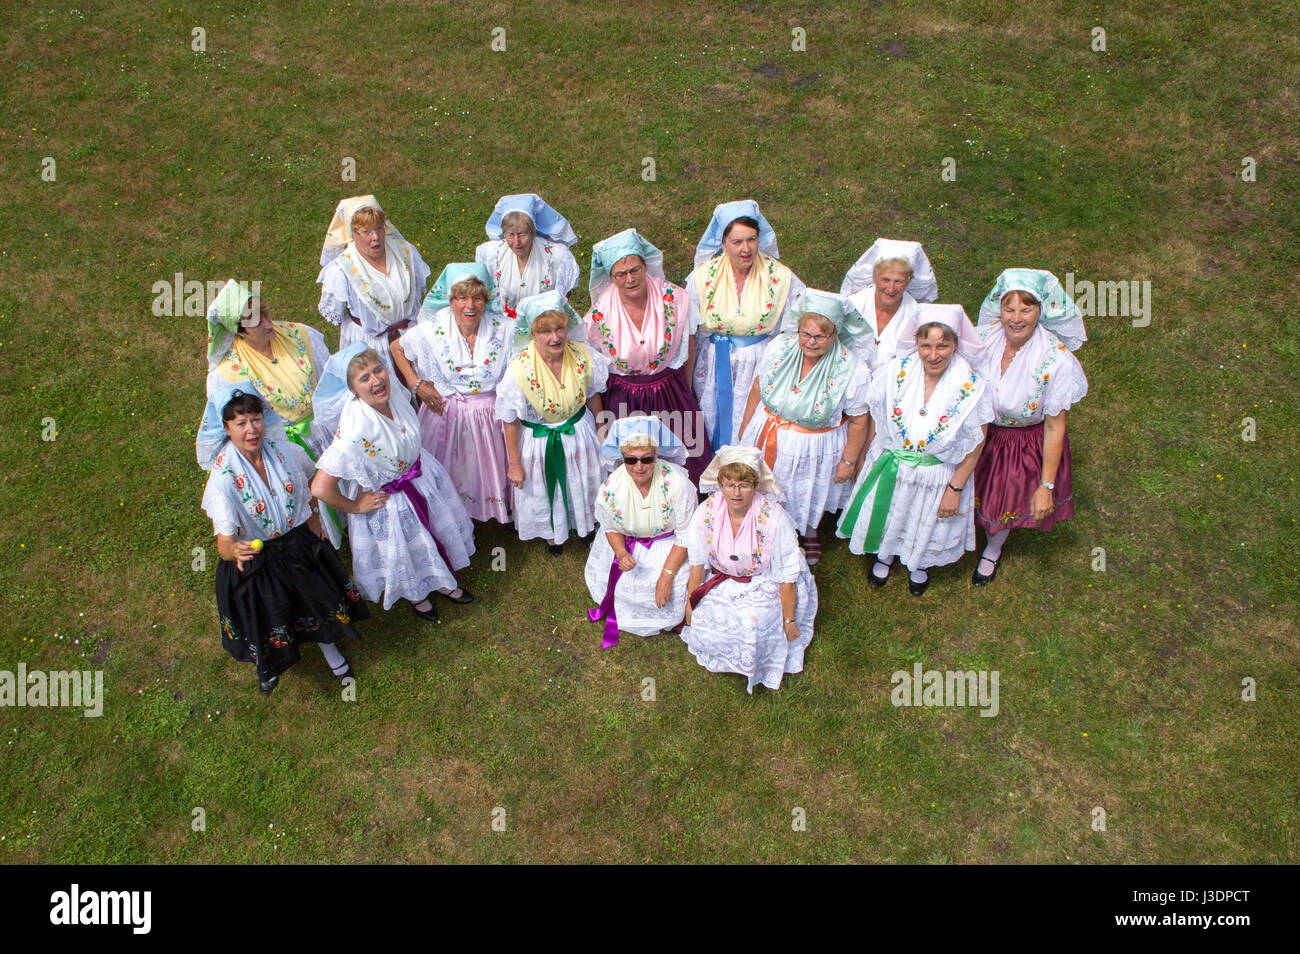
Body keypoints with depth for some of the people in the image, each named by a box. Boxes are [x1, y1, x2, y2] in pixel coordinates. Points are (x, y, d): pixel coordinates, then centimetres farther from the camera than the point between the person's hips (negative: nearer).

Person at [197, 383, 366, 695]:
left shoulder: (284, 450, -17)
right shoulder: (223, 477, -27)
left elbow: (316, 479, 9)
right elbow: (224, 543, -30)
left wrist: (313, 513, 6)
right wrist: (236, 551, -51)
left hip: (300, 544, 3)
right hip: (256, 561, -2)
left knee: (318, 600, 20)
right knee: (267, 619, 18)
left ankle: (332, 653, 54)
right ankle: (268, 665, 55)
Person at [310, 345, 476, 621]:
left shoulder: (394, 395, -19)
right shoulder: (355, 427, -40)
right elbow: (320, 487, -39)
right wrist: (355, 507, -23)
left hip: (421, 474, 6)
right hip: (387, 498, -6)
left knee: (438, 529, 27)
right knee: (405, 550, 21)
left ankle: (441, 581, 58)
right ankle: (415, 594, 55)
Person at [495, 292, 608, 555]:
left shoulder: (582, 356, -21)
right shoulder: (520, 370, -30)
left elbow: (593, 395, -1)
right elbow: (511, 422, -18)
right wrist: (515, 464, -10)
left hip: (579, 433, 3)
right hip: (539, 442, -2)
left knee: (582, 485, 26)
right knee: (544, 491, 23)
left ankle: (586, 526, 58)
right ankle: (552, 533, 56)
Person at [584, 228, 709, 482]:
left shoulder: (673, 297, -16)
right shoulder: (600, 314, -18)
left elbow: (688, 346, 1)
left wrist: (684, 387, 12)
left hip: (671, 389, 1)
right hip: (624, 398, -1)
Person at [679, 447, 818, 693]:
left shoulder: (773, 518, -24)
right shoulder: (706, 512, -15)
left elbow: (788, 575, -16)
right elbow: (698, 564, -1)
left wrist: (789, 620, -10)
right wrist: (690, 604, 3)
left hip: (764, 585, -3)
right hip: (722, 581, 3)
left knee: (754, 625, -27)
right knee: (705, 627, -17)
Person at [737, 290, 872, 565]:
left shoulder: (853, 371, -27)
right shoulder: (780, 346, -19)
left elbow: (859, 421, -13)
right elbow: (758, 387, -2)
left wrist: (848, 461, -5)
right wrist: (745, 426, 9)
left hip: (815, 447, -2)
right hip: (768, 435, 2)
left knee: (808, 494, 24)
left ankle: (809, 533, 57)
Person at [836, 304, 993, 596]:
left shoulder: (972, 386, -24)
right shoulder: (897, 371, -20)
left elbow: (975, 445, -13)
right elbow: (873, 420, -6)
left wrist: (955, 488, -10)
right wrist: (859, 459, 1)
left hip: (939, 473, -1)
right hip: (891, 466, 1)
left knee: (928, 523, 25)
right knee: (888, 516, 25)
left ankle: (920, 564, 59)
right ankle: (886, 555, 60)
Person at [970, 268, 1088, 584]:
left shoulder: (1057, 360, -31)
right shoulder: (984, 336, -22)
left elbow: (1054, 428, -21)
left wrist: (1046, 486, -16)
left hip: (1027, 445, -2)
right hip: (982, 432, 2)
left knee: (1006, 503, 23)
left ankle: (992, 551, 57)